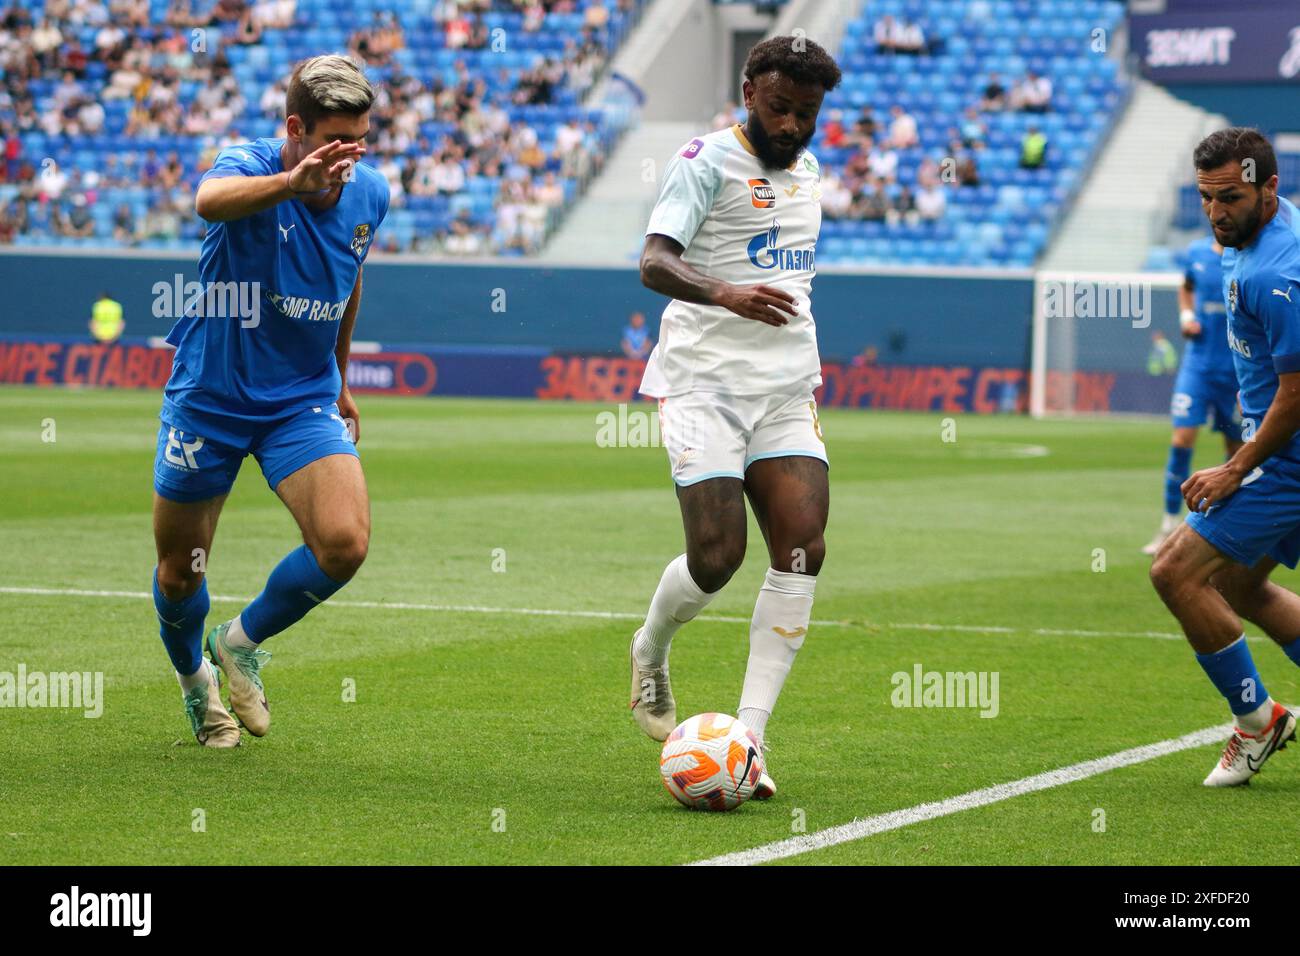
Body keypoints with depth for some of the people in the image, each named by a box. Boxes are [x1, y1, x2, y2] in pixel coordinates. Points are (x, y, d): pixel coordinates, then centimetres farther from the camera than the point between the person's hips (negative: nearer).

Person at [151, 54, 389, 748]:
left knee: (345, 542, -19)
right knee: (179, 571, 7)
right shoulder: (249, 165, -19)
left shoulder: (369, 195, -3)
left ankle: (243, 642, 8)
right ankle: (194, 679, 41)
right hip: (209, 396, -3)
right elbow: (210, 201, -47)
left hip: (304, 399, 3)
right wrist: (295, 181, -65)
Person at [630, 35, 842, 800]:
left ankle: (748, 736, -8)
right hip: (705, 382, -6)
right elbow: (654, 263, -22)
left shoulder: (807, 168, 16)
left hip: (787, 388, 6)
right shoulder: (708, 161, -8)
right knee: (717, 557, -12)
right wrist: (724, 292, -40)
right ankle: (650, 654, 23)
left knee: (803, 550, -10)